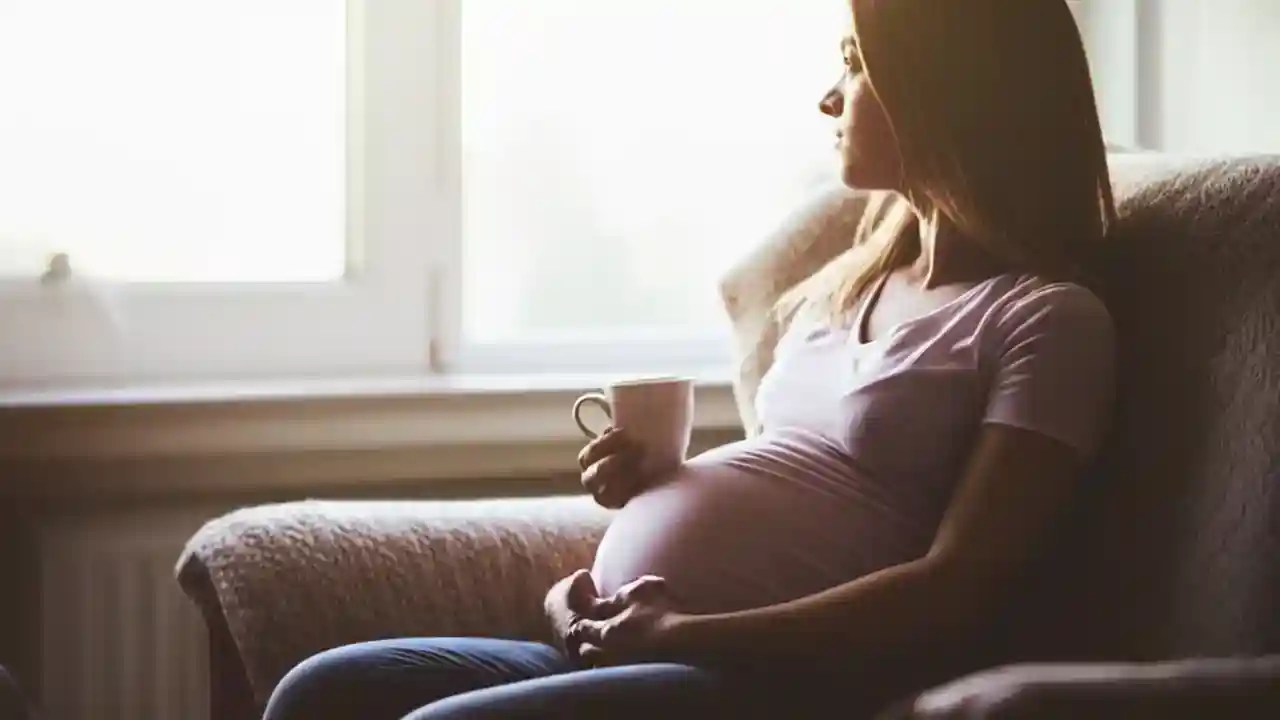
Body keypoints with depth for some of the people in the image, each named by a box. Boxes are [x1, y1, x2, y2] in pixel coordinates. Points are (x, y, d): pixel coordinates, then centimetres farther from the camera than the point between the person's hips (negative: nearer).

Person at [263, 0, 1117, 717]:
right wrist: (652, 482, 6)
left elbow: (957, 590, -14)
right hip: (618, 644, 8)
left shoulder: (1047, 321, -4)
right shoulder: (850, 282, 21)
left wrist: (685, 633, -17)